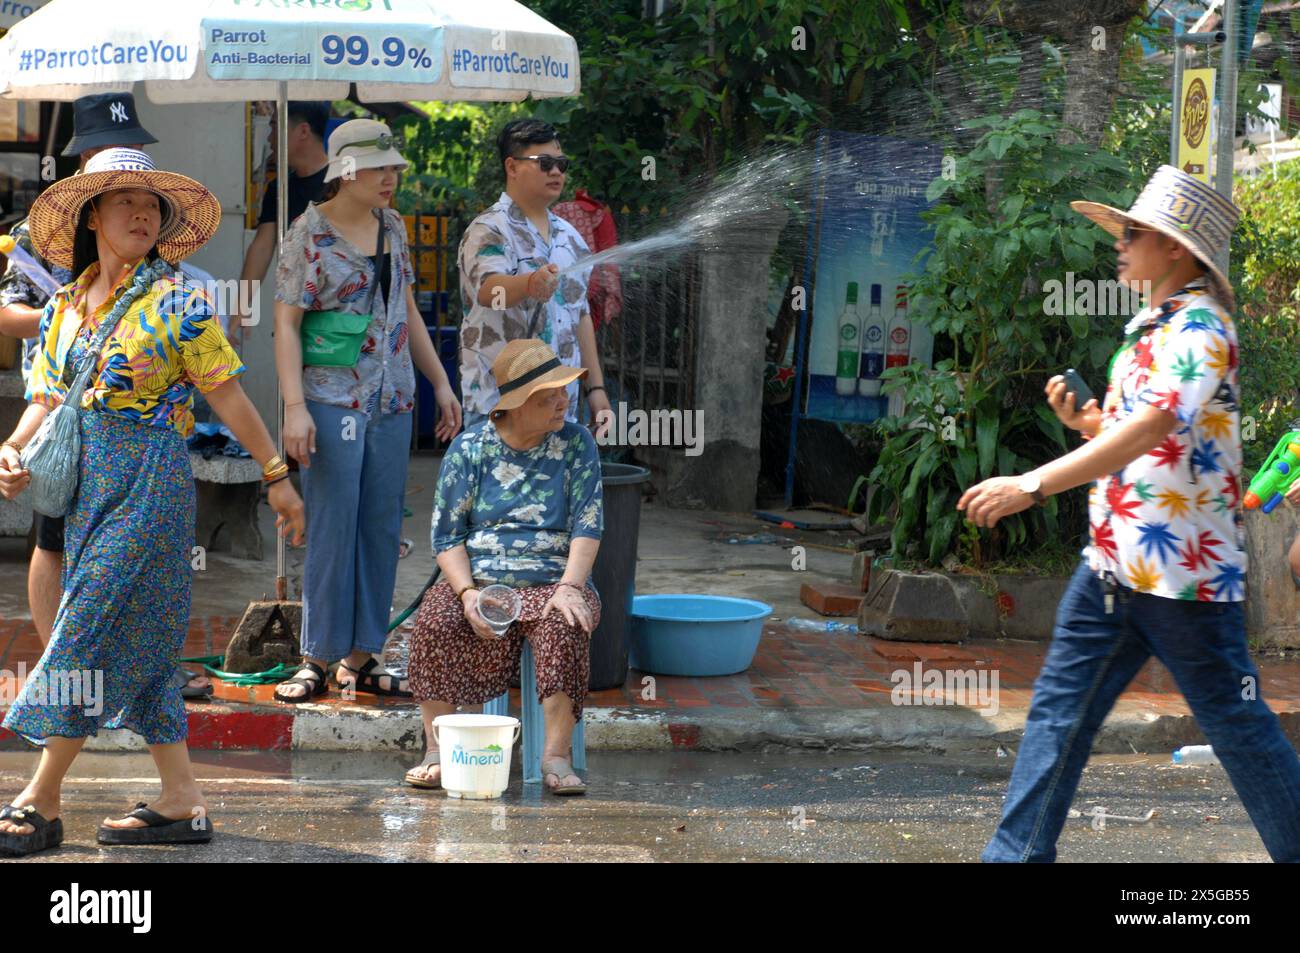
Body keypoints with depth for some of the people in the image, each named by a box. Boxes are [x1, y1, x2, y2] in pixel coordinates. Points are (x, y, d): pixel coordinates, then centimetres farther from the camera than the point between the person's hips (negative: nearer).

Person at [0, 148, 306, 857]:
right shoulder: (64, 307, 13)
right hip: (84, 480, 7)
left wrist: (277, 477, -1)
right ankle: (182, 801, 12)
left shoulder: (176, 303, -4)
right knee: (138, 642, 7)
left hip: (151, 474, -7)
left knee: (93, 631, -9)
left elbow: (228, 395, -2)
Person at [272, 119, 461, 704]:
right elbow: (286, 325, -10)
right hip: (332, 399, -6)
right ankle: (316, 659, 2)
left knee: (382, 529, 6)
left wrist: (440, 382, 17)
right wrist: (295, 407, -19)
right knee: (333, 529, -6)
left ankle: (360, 660, 12)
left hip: (392, 401, 6)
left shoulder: (392, 226, 12)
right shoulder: (310, 234, -8)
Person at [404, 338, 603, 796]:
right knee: (434, 622, -30)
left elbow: (588, 524, -4)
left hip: (552, 581, -1)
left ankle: (556, 757, -34)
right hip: (476, 579, 1)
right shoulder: (469, 449, 3)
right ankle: (436, 750, -25)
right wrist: (468, 593, -17)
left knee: (565, 628, -35)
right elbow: (447, 535, 1)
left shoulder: (575, 444, 3)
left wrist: (569, 587, -20)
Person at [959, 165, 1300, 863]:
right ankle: (1017, 855, 11)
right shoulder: (1152, 327, 16)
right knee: (1058, 709, 7)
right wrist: (1083, 421, 2)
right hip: (1112, 563, 9)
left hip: (1181, 568, -9)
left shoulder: (1198, 326, -15)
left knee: (1234, 724, -1)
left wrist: (1033, 484, -33)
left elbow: (1155, 426, -30)